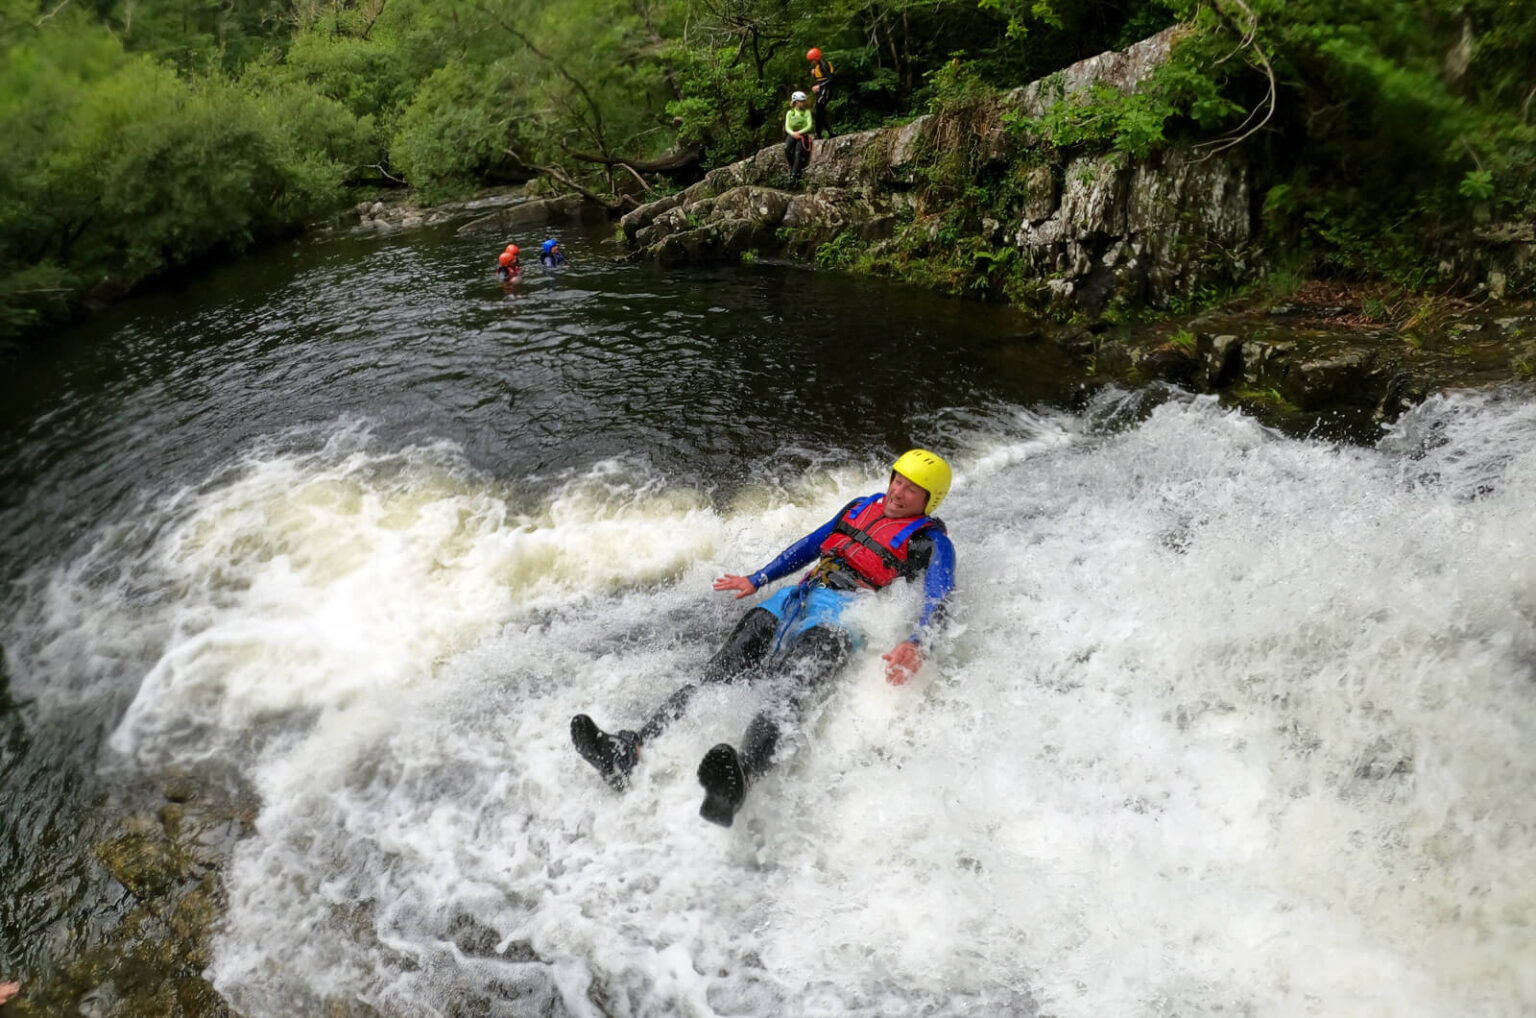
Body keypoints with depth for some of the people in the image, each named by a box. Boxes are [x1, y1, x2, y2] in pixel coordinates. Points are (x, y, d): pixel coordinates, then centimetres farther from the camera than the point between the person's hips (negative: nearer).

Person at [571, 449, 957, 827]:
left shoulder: (933, 542, 9)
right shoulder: (864, 506, 29)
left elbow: (937, 602, -6)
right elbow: (809, 545, 35)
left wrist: (915, 646, -28)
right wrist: (756, 581, 30)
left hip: (844, 610, -6)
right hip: (798, 597, 7)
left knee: (789, 694, -36)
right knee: (718, 673, -15)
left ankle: (739, 777, -63)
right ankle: (631, 750, -29)